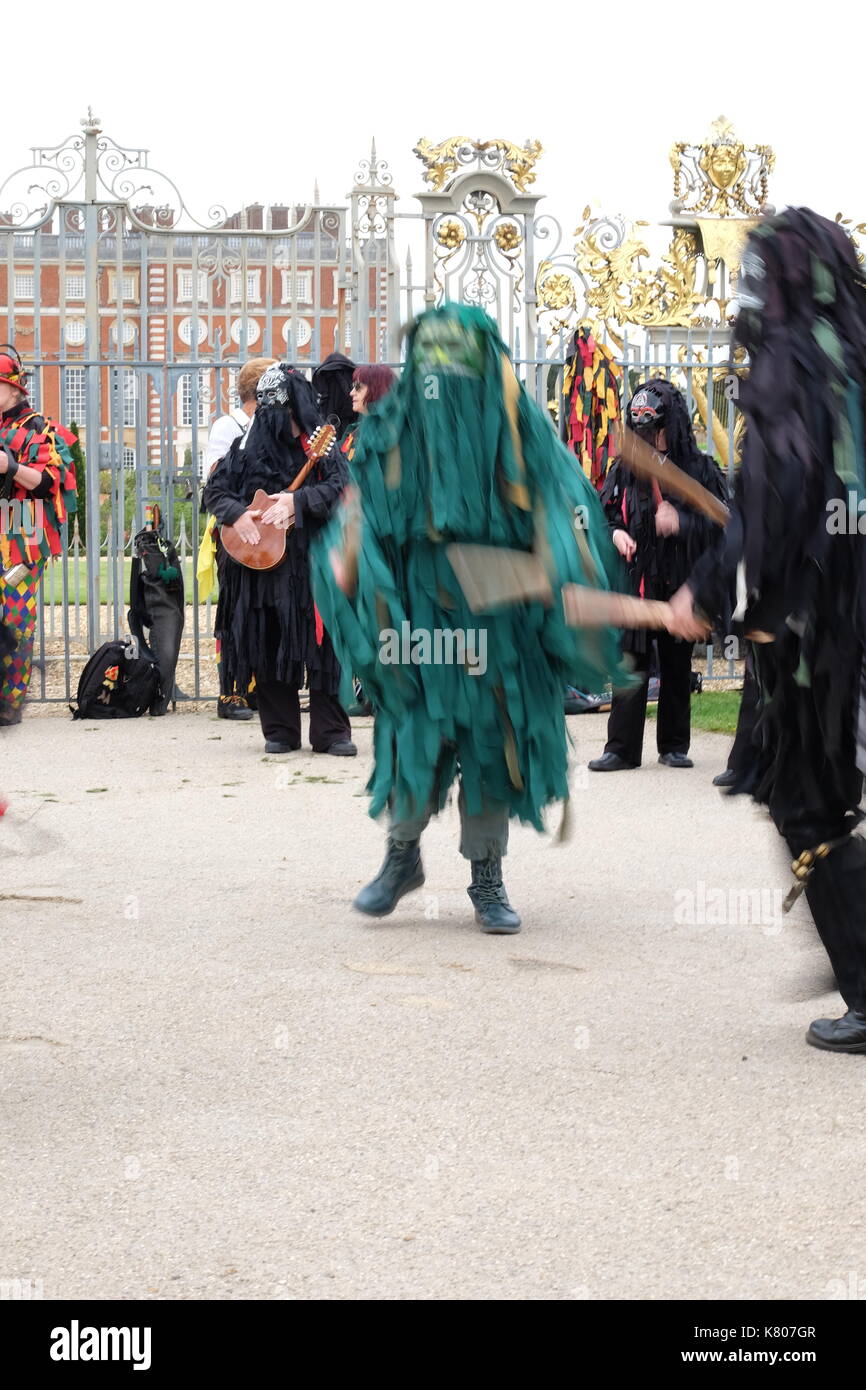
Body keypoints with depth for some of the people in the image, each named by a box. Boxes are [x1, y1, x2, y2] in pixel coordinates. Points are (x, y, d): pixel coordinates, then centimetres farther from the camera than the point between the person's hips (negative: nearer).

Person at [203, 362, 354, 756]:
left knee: (321, 644, -3)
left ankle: (331, 732, 2)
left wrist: (297, 501, -22)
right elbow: (214, 490, 9)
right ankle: (279, 731, 13)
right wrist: (237, 514, -10)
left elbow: (340, 488, -10)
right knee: (267, 647, 4)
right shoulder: (247, 447, 8)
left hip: (311, 561, -2)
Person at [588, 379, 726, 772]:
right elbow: (606, 513, 17)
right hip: (633, 581, 1)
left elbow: (721, 525, -3)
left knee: (677, 667, 8)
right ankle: (622, 748, 2)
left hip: (680, 584, -1)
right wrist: (616, 533, -5)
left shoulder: (700, 470, 0)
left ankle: (674, 746, 19)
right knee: (630, 667, -2)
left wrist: (681, 523, -19)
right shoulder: (625, 469, 7)